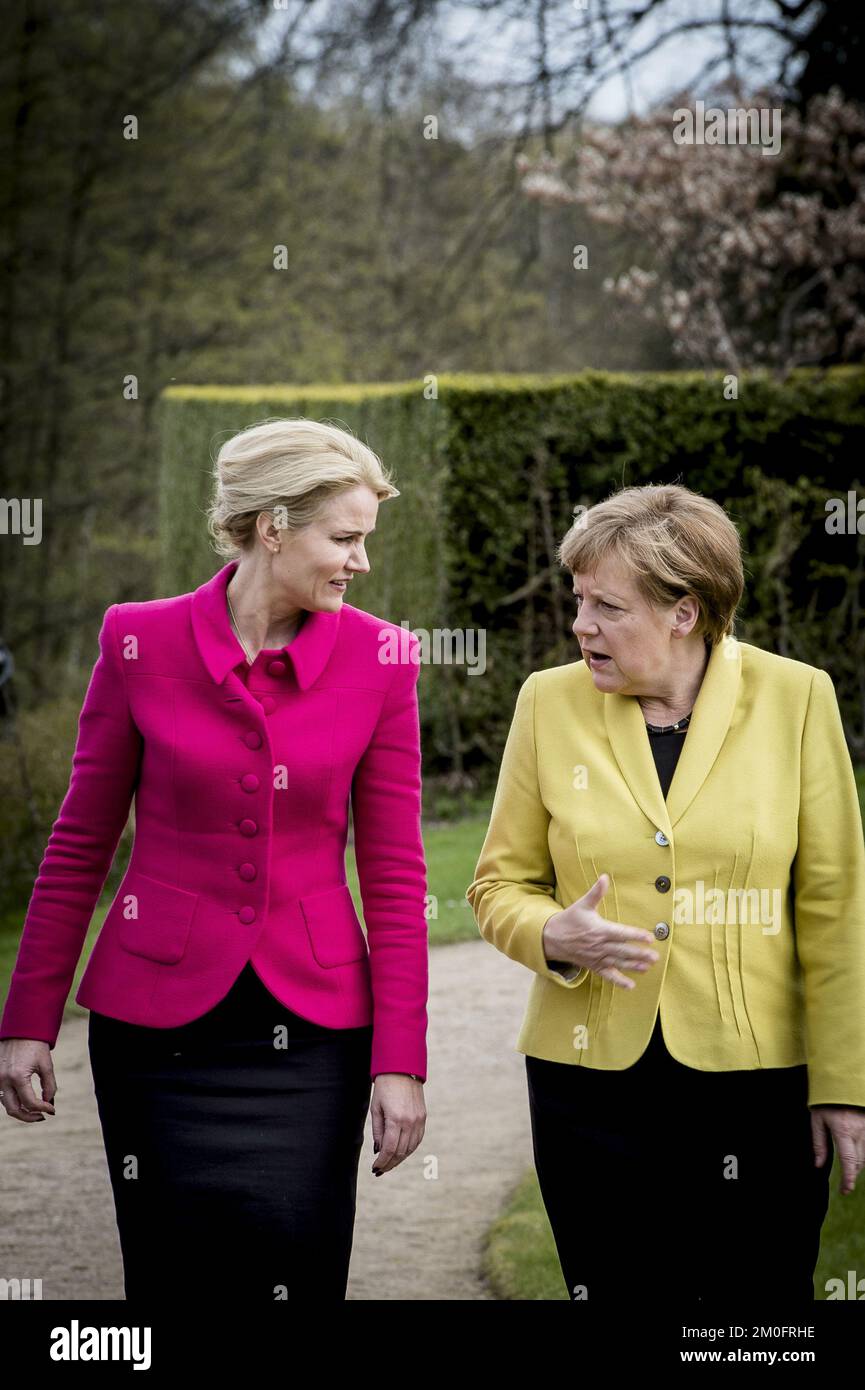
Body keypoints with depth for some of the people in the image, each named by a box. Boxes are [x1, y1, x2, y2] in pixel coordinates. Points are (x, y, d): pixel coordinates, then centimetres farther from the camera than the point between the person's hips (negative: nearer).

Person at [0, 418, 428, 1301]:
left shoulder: (377, 658, -2)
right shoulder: (142, 642, -4)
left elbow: (394, 872, 0)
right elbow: (79, 846, 4)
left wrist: (399, 1061, -4)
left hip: (310, 1023, 1)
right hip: (160, 1020, 0)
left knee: (298, 1271, -3)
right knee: (170, 1275, 5)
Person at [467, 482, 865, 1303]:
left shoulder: (794, 698, -2)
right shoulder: (549, 702, 2)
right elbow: (500, 883, 9)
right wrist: (552, 936, -13)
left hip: (755, 1081, -1)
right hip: (593, 1079, 2)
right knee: (617, 1291, 5)